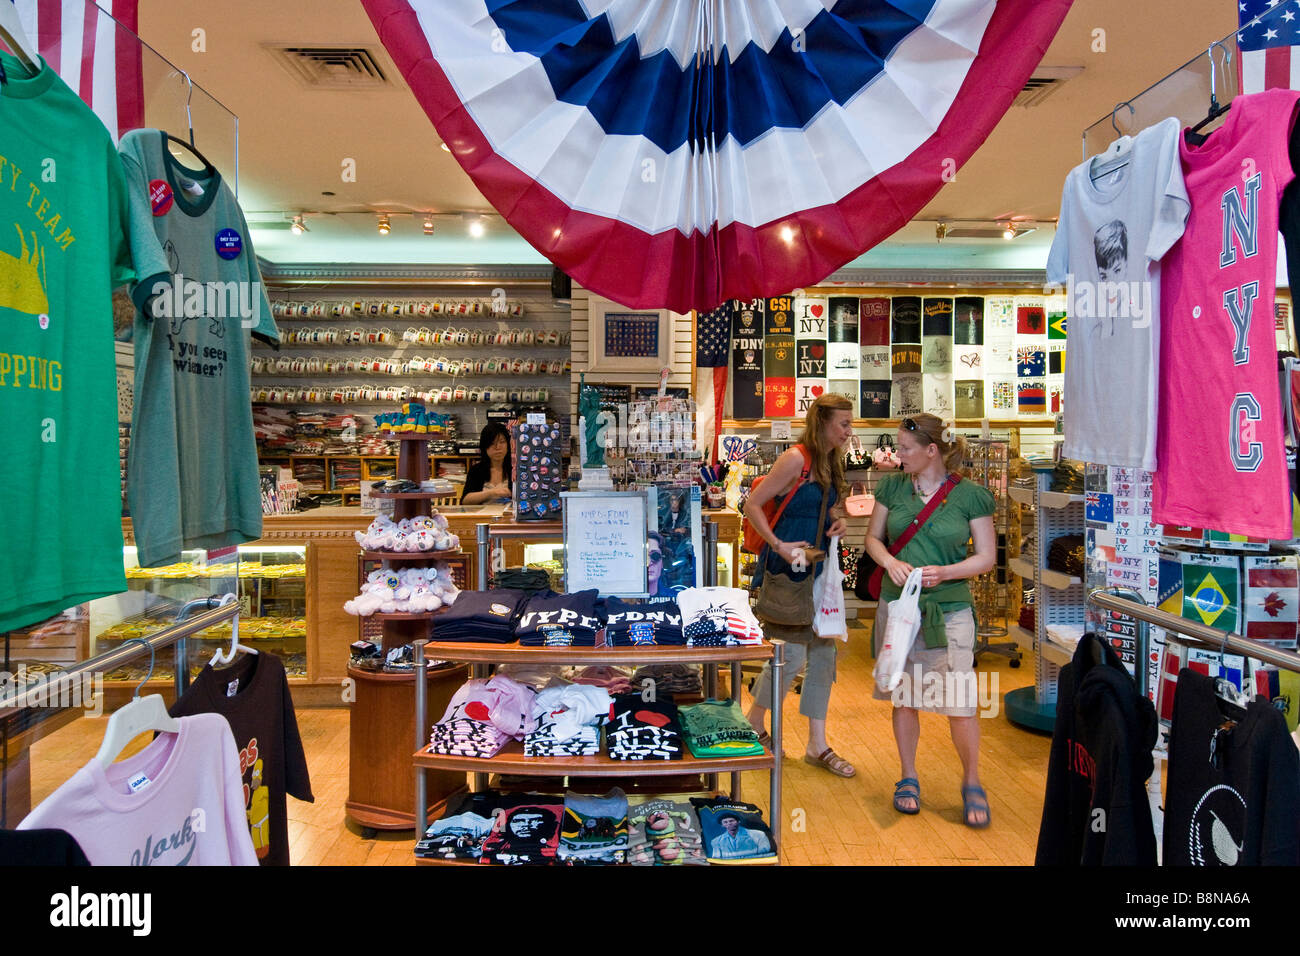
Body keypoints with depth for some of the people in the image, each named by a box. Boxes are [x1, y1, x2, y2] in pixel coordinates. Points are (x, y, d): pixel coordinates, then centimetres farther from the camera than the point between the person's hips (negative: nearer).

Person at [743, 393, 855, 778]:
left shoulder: (830, 463, 12)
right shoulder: (797, 458, -14)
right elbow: (752, 505, -15)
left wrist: (837, 522, 4)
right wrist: (778, 545, -22)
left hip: (817, 569, 9)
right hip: (786, 570, -9)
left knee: (823, 652, 9)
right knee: (791, 653, -5)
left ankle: (817, 745, 19)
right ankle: (755, 721, 22)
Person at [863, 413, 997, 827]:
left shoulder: (971, 496, -4)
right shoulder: (893, 487, 4)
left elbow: (986, 557, -2)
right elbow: (873, 537, 10)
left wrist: (945, 571, -18)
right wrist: (890, 562, -10)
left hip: (950, 611, -3)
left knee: (959, 702, -2)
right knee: (903, 695, 11)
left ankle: (971, 782, 23)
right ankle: (908, 778, 30)